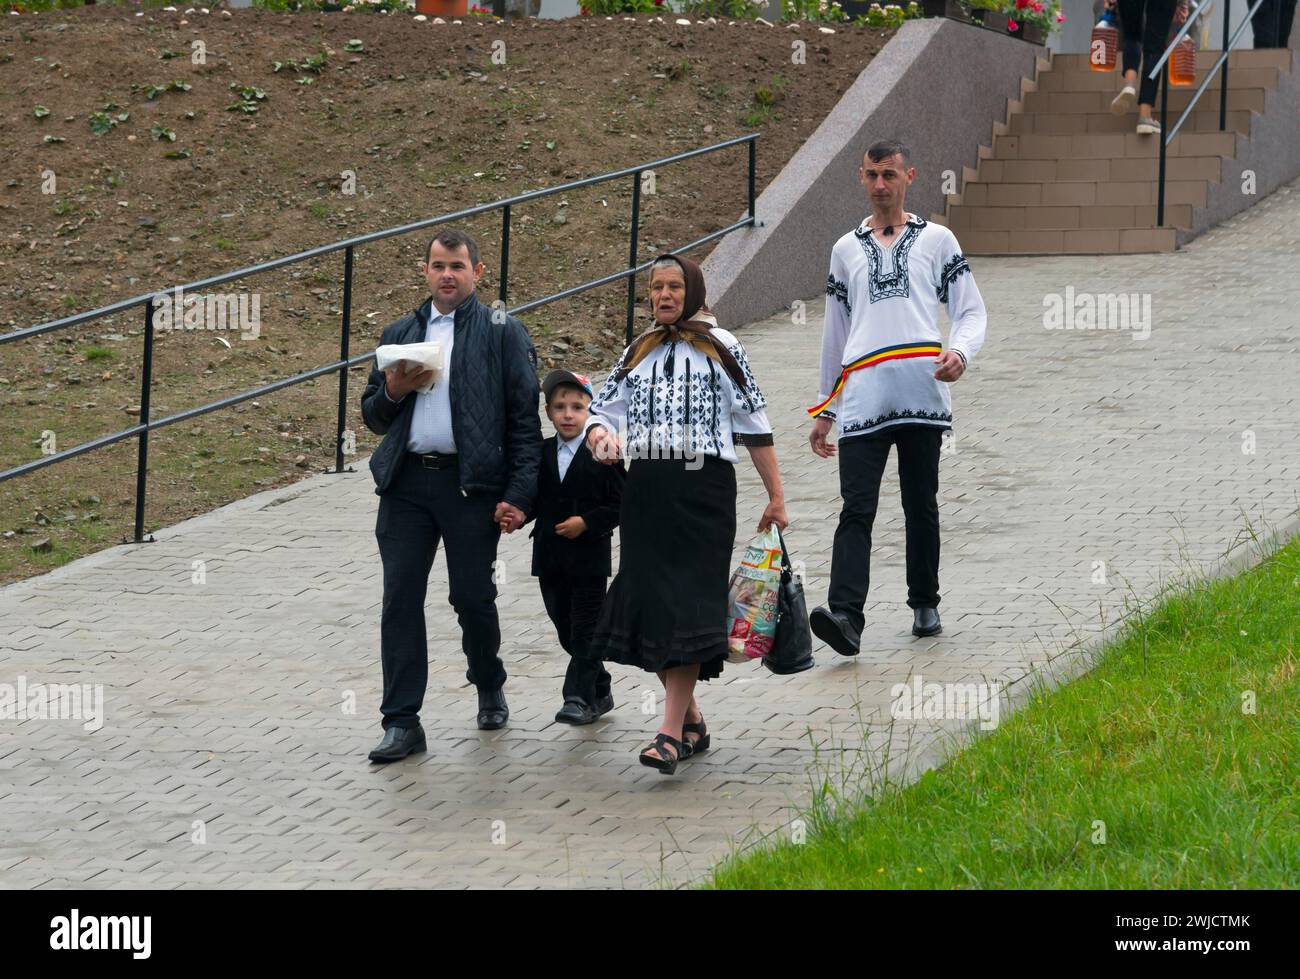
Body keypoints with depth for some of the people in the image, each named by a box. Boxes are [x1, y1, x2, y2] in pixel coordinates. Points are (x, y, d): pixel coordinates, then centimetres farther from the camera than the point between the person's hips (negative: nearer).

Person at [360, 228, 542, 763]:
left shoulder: (503, 333, 4)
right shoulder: (399, 333, 17)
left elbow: (525, 418, -1)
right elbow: (374, 417, 21)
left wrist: (519, 494, -10)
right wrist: (393, 391, -3)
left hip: (471, 484, -3)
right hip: (406, 484, 3)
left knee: (473, 597, 1)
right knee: (400, 599, -2)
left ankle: (490, 688, 30)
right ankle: (402, 723, 1)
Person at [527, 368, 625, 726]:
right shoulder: (540, 454, 7)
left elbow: (619, 504, -7)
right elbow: (532, 498, 10)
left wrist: (587, 522, -18)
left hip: (589, 554, -5)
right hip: (550, 557, 5)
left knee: (585, 630, -4)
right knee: (567, 631, 11)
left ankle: (580, 697, -2)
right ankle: (600, 693, 23)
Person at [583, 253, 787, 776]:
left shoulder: (719, 346, 3)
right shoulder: (638, 353, 16)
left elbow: (754, 424, 3)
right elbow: (605, 410, 13)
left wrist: (776, 497, 1)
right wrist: (602, 435, -12)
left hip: (704, 486, -5)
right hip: (646, 490, 5)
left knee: (687, 605, -12)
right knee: (649, 602, 3)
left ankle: (672, 731, -17)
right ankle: (693, 722, 18)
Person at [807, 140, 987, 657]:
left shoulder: (936, 240, 13)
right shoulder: (846, 250, 20)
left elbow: (971, 310, 10)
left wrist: (960, 351, -13)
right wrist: (824, 410, 25)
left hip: (922, 395, -1)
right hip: (862, 397, 1)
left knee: (921, 506, 9)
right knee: (856, 510, -11)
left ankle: (924, 605, 24)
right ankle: (845, 616, -23)